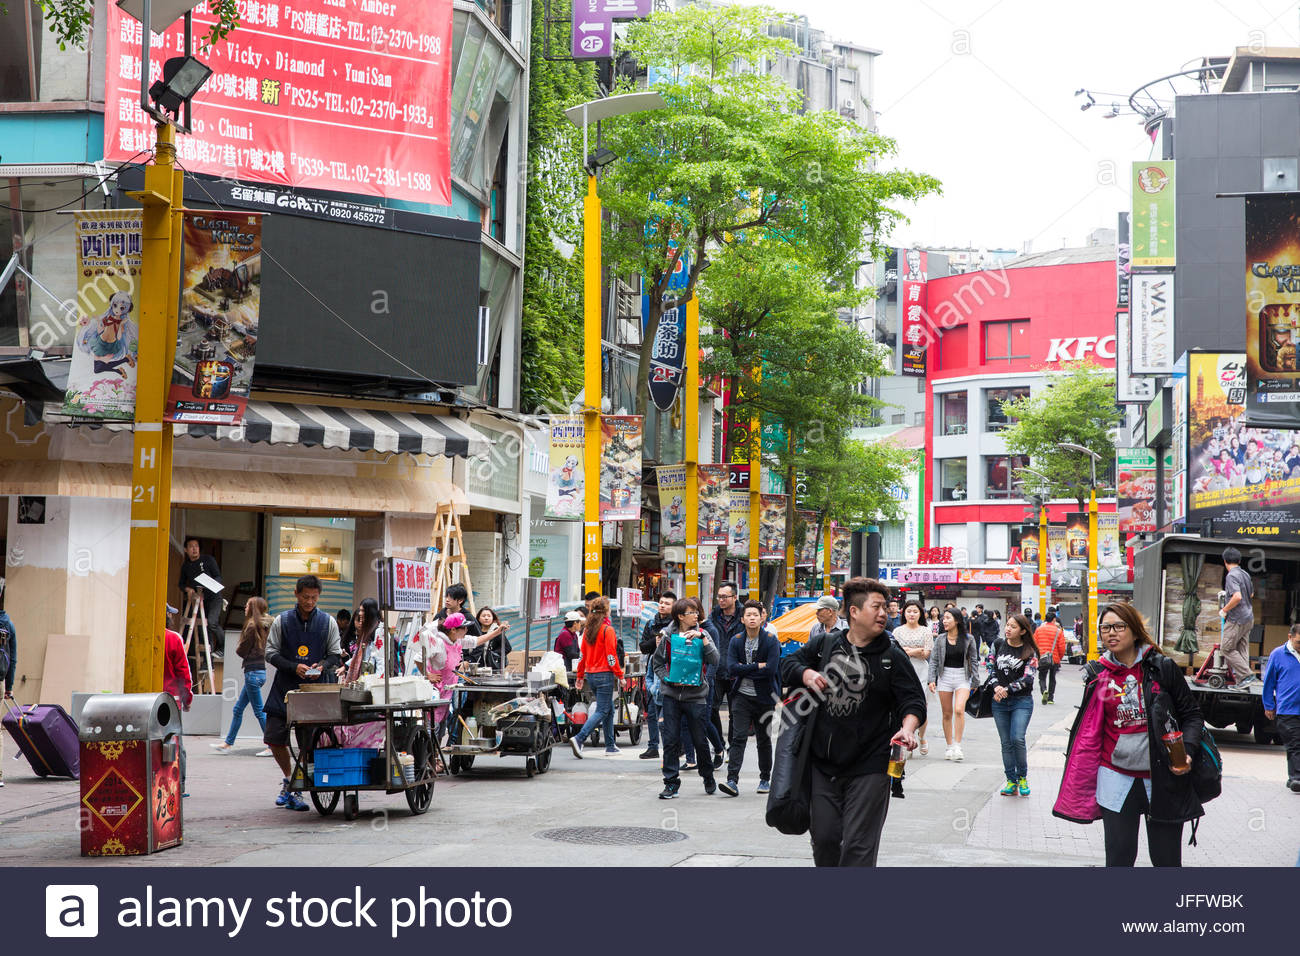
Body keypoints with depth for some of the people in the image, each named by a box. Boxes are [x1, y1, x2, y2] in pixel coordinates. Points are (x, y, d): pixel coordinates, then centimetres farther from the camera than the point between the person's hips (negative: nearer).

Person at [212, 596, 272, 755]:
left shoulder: (252, 627, -15)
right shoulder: (264, 626, 11)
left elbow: (241, 651, -9)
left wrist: (239, 649, 11)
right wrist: (245, 652, 4)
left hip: (253, 672, -9)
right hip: (260, 670, 9)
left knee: (259, 711, -4)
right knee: (238, 708, 15)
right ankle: (228, 743, 22)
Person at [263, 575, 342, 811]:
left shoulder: (328, 622, 4)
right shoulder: (282, 621, 3)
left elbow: (335, 655, 9)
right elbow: (271, 653, 3)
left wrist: (322, 666, -13)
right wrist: (294, 667, -13)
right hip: (284, 688, 1)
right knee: (274, 738, -1)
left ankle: (296, 791, 7)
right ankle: (288, 779, 25)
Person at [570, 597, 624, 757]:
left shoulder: (588, 630, 9)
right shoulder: (608, 630, -12)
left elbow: (583, 654, 13)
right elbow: (611, 655, -15)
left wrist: (580, 676, 20)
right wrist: (620, 675, -8)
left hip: (591, 674, 8)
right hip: (605, 675, -8)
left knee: (609, 709, 16)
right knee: (602, 711, -5)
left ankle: (610, 746, 18)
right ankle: (578, 739, -20)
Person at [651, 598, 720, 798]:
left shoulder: (702, 635, 2)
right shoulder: (669, 636, 3)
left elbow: (714, 661, -11)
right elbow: (656, 662, 13)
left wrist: (702, 638, -18)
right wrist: (666, 678, -2)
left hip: (696, 696, -1)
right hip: (672, 695, 1)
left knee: (700, 740, 6)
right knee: (671, 740, 0)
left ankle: (708, 778, 26)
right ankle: (671, 782, 7)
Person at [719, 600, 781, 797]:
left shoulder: (771, 640, -4)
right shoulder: (736, 642, 4)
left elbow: (771, 669, -15)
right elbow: (731, 668, -8)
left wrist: (744, 670, -11)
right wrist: (757, 666, -14)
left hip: (763, 697, -1)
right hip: (741, 696, 1)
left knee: (764, 740, 10)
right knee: (738, 737, -10)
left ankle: (765, 779, 24)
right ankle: (732, 780, -17)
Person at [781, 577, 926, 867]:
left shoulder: (892, 657, -1)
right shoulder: (825, 645, 6)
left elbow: (913, 700, -4)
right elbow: (789, 664, 16)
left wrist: (908, 727, -25)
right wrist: (807, 675, -6)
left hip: (868, 769, -3)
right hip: (823, 764, 3)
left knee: (858, 845, -4)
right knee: (824, 838, 8)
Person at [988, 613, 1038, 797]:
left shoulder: (1029, 652, -2)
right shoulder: (998, 644, 7)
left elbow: (1027, 678, -8)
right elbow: (990, 666, 6)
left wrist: (1007, 690, -14)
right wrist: (996, 687, -9)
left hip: (1022, 701, -3)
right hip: (999, 701, 3)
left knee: (1017, 739, -16)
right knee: (1006, 742, 5)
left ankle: (1022, 776, 4)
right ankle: (1011, 781, 12)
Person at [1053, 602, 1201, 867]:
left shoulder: (1163, 668, -3)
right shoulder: (1098, 674, 4)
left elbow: (1191, 714, 3)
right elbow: (1089, 730, 13)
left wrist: (1186, 751, -14)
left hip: (1162, 777, -2)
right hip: (1116, 777, 2)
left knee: (1166, 859, 5)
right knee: (1119, 858, 3)